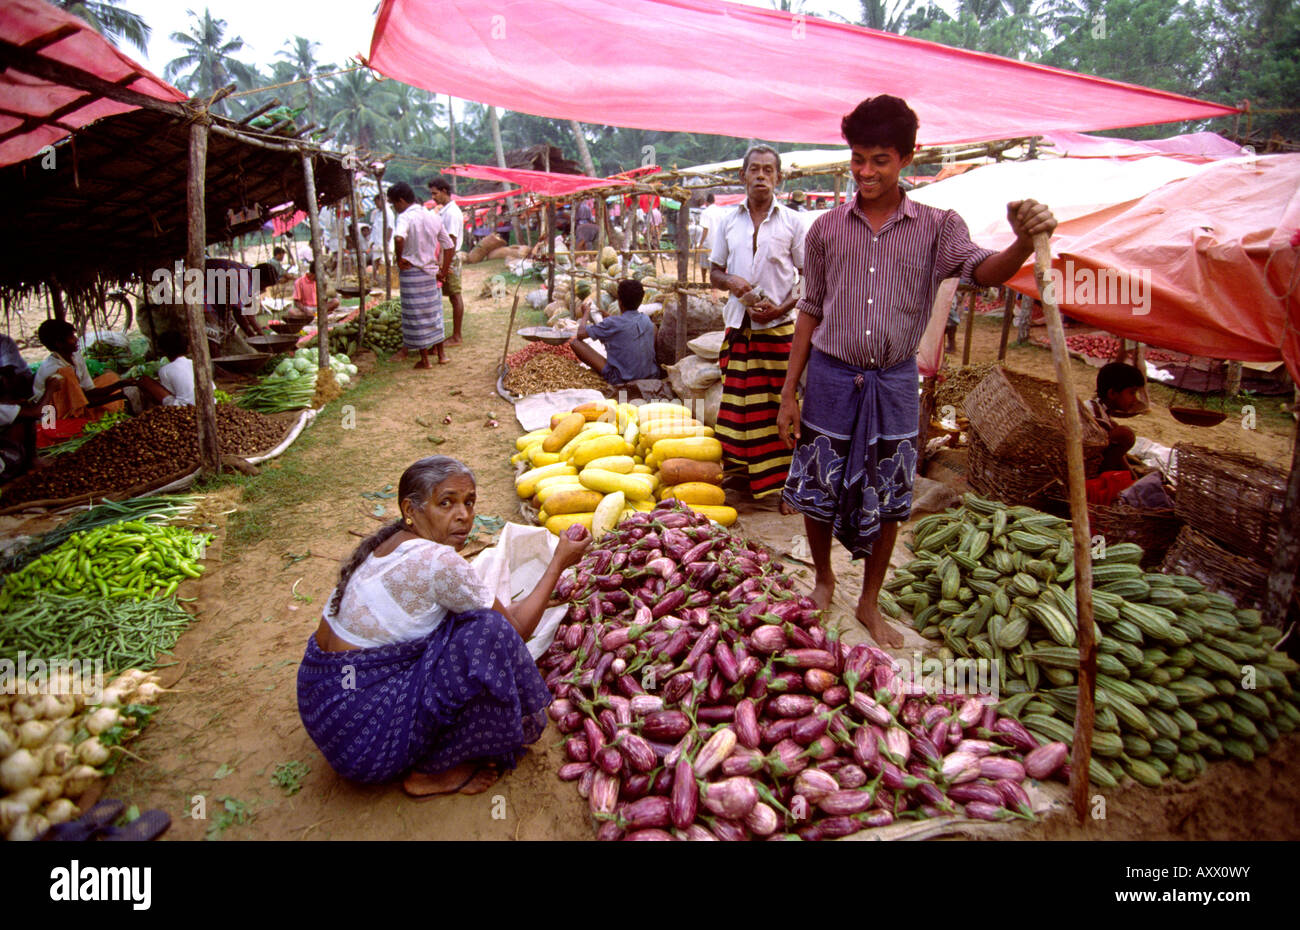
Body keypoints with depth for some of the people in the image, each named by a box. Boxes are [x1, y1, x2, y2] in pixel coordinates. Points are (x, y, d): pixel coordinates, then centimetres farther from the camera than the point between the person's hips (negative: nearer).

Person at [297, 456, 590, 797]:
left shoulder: (390, 542, 5)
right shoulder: (436, 560, -22)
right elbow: (517, 627, -10)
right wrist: (558, 563, -1)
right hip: (361, 732, -9)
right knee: (489, 636, -19)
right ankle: (433, 772, -1)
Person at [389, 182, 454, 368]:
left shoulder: (405, 217, -12)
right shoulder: (433, 217, 8)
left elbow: (399, 237, -34)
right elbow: (448, 246, 11)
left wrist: (399, 259, -19)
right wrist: (443, 271, 15)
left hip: (412, 272, -6)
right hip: (431, 272, 6)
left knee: (417, 316, 2)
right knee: (434, 313, 17)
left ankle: (424, 359, 7)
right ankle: (441, 354, 23)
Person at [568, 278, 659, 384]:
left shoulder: (614, 323, -15)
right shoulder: (648, 321, 2)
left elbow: (581, 334, -6)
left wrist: (586, 315, 14)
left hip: (621, 380, -6)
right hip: (651, 376, 6)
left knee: (574, 341, -3)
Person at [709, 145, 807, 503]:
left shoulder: (791, 221, 1)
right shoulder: (728, 220, 9)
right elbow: (714, 272, 14)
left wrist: (780, 307, -14)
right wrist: (730, 281, -10)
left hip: (779, 329, -3)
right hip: (739, 326, 3)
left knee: (778, 408, 0)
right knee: (736, 405, 6)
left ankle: (783, 486, 9)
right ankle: (738, 474, 19)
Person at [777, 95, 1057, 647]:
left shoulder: (936, 227, 0)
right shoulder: (827, 229, 3)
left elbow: (983, 271, -18)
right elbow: (811, 311, 6)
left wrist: (1025, 242, -42)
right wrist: (789, 393, 2)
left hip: (894, 384, 0)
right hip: (830, 378, 1)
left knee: (886, 502, 9)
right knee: (815, 491, 7)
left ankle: (869, 603, 29)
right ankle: (823, 580, 35)